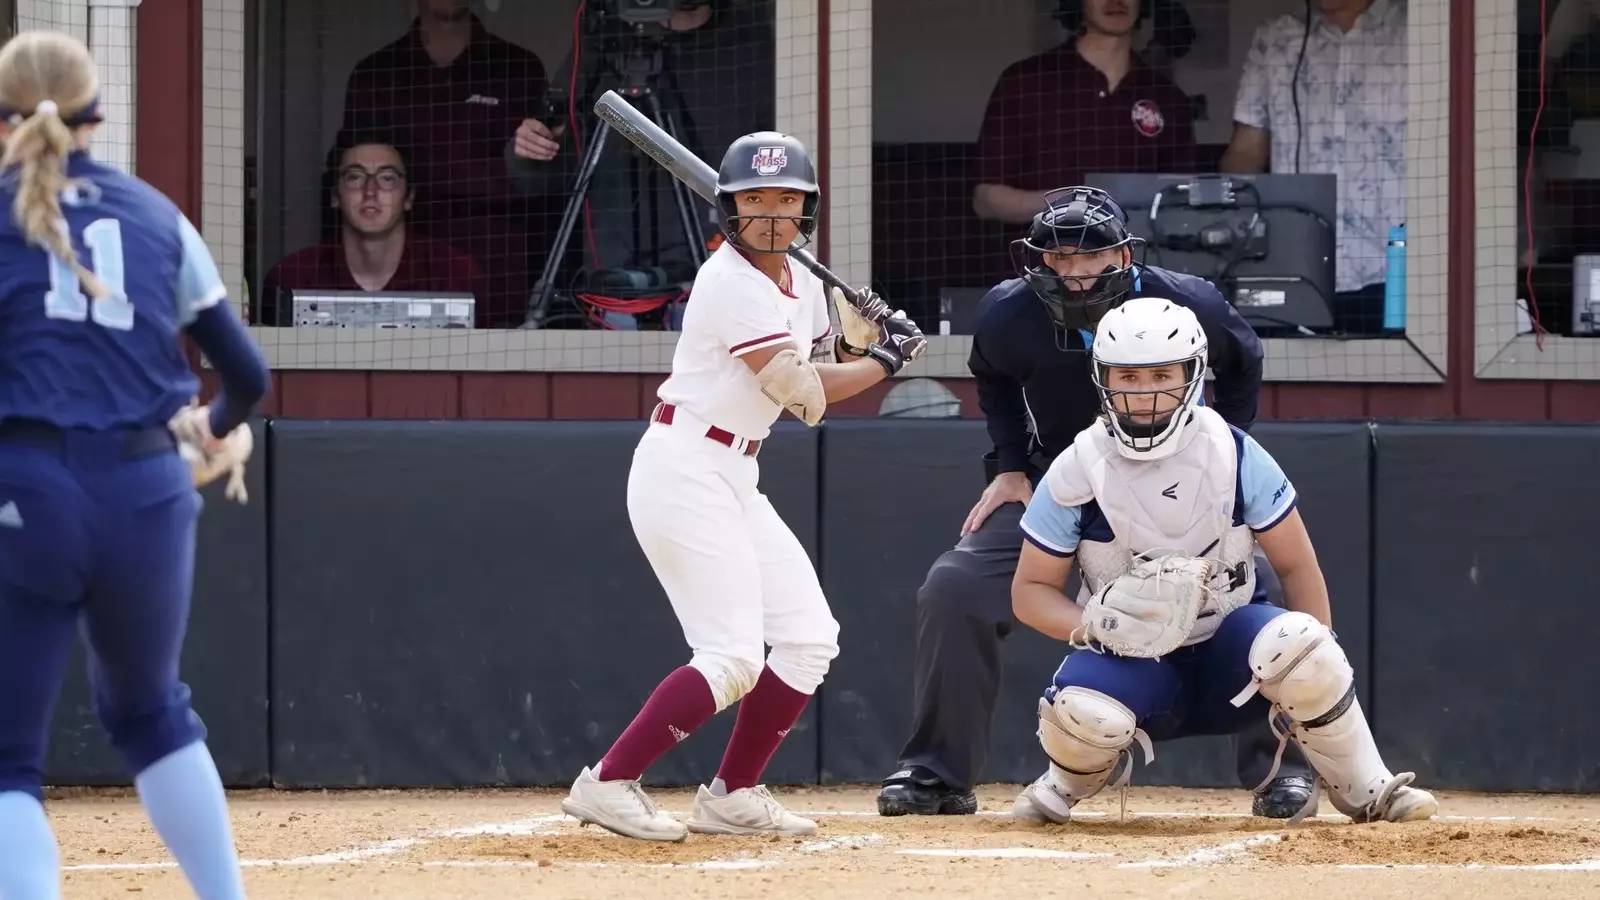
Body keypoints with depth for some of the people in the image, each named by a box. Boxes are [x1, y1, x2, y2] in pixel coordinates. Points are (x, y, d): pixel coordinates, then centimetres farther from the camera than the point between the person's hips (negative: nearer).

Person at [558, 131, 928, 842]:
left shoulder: (801, 284, 11)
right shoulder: (733, 284, -17)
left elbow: (818, 370, 17)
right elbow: (799, 393, -17)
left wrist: (858, 335, -3)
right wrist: (883, 362, -3)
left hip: (733, 479, 10)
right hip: (683, 471, -10)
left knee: (809, 637, 8)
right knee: (733, 655, -16)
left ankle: (732, 797, 16)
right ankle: (607, 785, -11)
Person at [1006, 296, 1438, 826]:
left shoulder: (1235, 457, -9)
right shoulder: (1077, 473, -9)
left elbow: (1297, 567, -2)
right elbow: (1030, 592, -3)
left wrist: (1320, 673, -10)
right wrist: (1091, 623, -24)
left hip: (1228, 651, 0)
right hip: (1132, 662, 0)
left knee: (1295, 644, -34)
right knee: (1082, 713, -35)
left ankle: (1366, 792, -11)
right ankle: (1069, 782, 4)